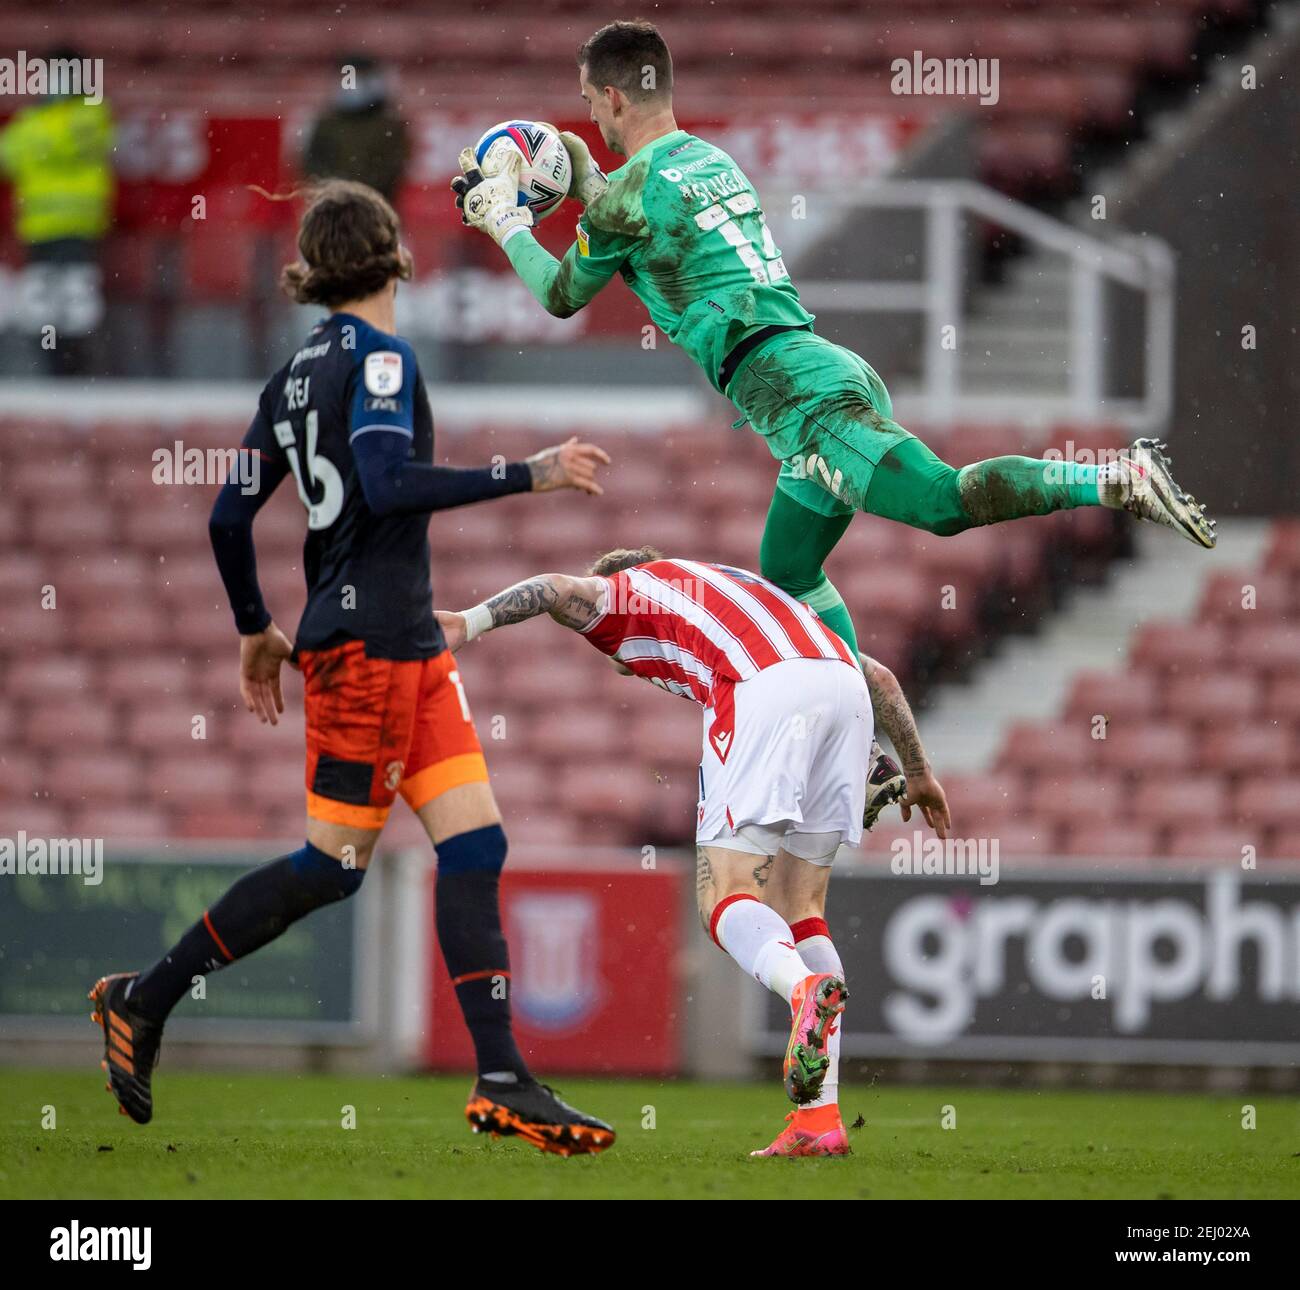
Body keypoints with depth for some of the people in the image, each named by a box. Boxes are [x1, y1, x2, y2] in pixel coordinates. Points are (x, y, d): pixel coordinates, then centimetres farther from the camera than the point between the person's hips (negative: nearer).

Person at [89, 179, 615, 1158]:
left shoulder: (300, 371, 15)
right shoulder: (380, 357, -10)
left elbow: (231, 516, 16)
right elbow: (387, 483, -25)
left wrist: (256, 629, 28)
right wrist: (528, 476, -23)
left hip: (406, 644, 9)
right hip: (369, 642, -9)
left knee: (474, 843, 0)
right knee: (332, 865, -3)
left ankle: (503, 1082, -6)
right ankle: (144, 1000, 8)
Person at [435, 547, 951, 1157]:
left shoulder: (626, 592, 26)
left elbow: (563, 589, 2)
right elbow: (879, 675, 38)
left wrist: (469, 623, -6)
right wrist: (918, 772, 45)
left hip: (766, 691, -6)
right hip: (844, 686, 6)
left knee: (725, 900, -6)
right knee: (797, 911, 12)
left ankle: (805, 989, -40)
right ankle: (821, 1118, 2)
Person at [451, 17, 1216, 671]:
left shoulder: (633, 189, -2)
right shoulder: (714, 161, 22)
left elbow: (563, 296, 14)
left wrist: (506, 221, 28)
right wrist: (585, 183, 47)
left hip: (799, 397, -9)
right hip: (830, 374, 9)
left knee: (945, 500, -25)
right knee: (788, 571, 20)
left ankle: (1118, 481, -39)